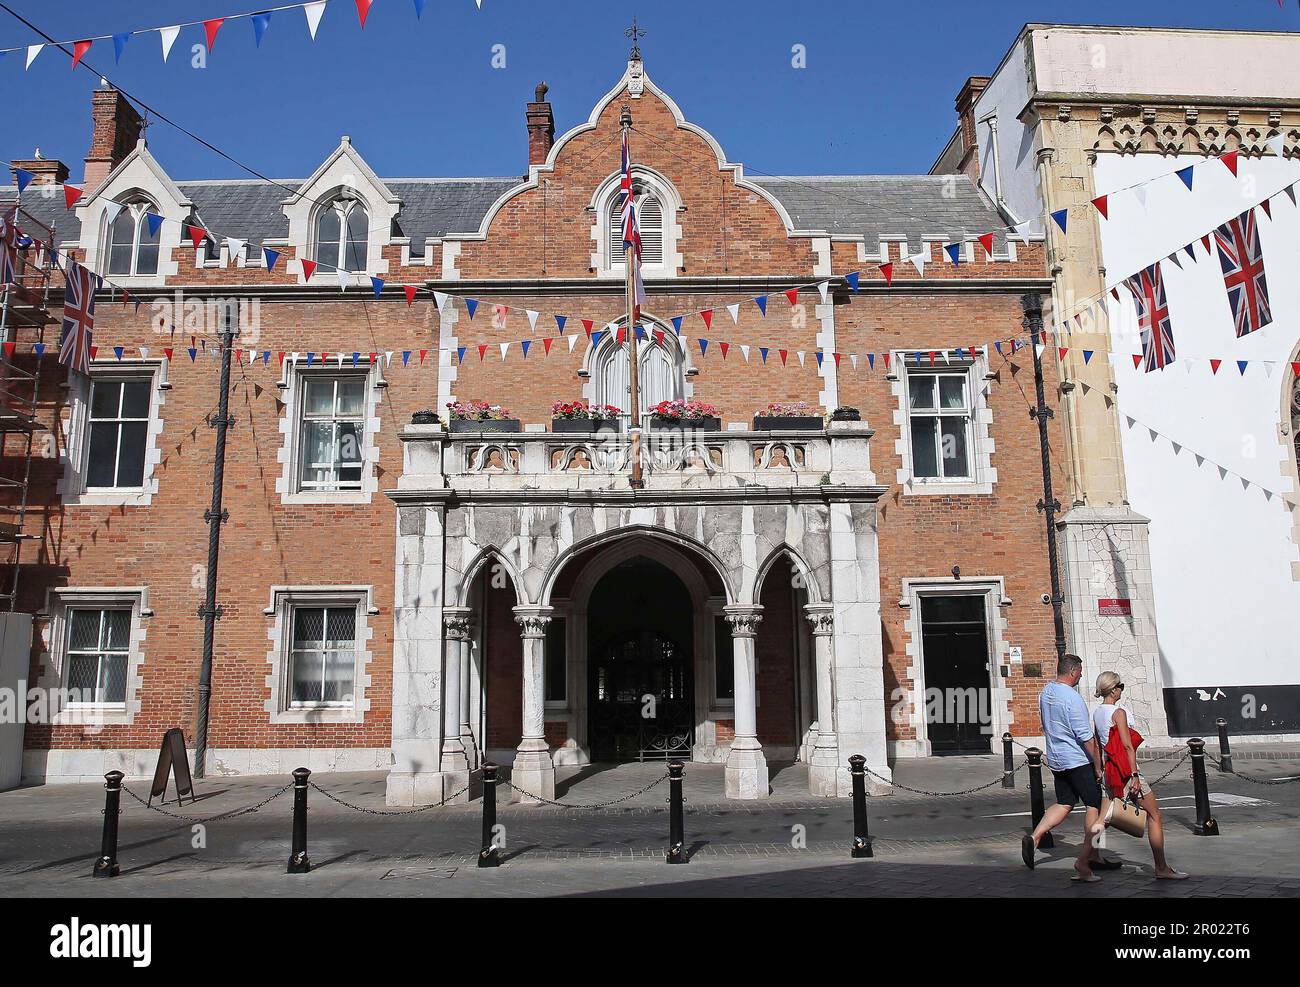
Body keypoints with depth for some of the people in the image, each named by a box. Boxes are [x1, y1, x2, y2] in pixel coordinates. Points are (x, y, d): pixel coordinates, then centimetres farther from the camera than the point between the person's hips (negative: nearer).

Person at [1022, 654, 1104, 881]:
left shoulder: (1045, 692, 6)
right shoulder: (1072, 698, -20)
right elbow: (1086, 737, -19)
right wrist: (1098, 765, -11)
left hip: (1055, 759, 8)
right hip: (1078, 760, -8)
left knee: (1064, 804, 16)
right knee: (1095, 805, 5)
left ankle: (1034, 836, -3)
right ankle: (1083, 861, 4)